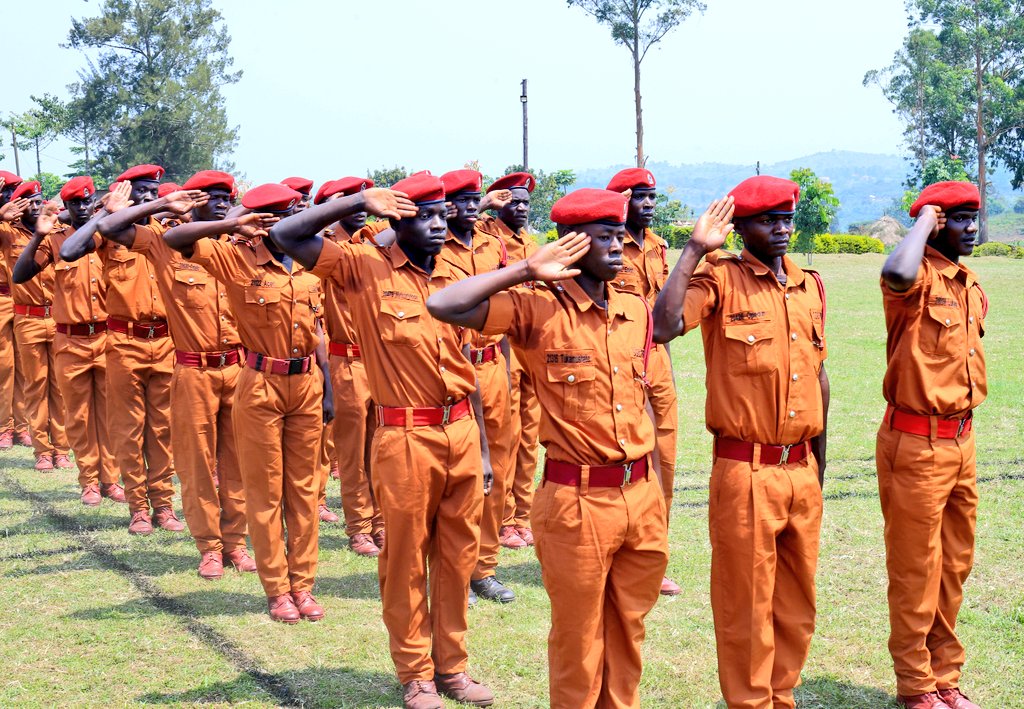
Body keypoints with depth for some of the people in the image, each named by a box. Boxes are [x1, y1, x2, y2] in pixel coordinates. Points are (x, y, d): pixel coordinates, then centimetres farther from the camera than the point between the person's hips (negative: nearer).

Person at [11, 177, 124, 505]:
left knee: (109, 411, 6)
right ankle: (89, 481, 16)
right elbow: (19, 275, -9)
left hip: (108, 337, 0)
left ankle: (111, 477, 15)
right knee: (79, 415, 7)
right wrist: (38, 236, -23)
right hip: (71, 342, 0)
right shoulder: (55, 239, 0)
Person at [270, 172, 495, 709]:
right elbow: (287, 236, -12)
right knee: (406, 559, 5)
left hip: (461, 432, 4)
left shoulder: (456, 278, 10)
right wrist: (360, 201, -14)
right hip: (405, 438, -4)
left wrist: (483, 447, 13)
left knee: (457, 554, 12)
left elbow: (466, 365, 14)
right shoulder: (365, 270, -3)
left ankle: (451, 664, 26)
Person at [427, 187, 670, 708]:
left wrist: (654, 487, 15)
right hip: (577, 502, -5)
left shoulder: (636, 309, 7)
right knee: (578, 640, 8)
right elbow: (444, 306, -22)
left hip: (643, 498, 5)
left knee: (627, 631, 17)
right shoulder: (538, 310, -10)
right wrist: (527, 271, -16)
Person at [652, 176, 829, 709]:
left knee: (797, 603, 16)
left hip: (802, 470, 6)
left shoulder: (810, 286, 10)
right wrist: (694, 250, -21)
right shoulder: (720, 278, -8)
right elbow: (664, 326, -26)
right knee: (747, 606, 3)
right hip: (746, 472, -6)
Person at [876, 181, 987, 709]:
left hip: (962, 439, 8)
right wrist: (926, 221, -22)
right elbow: (896, 275, -41)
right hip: (917, 443, -8)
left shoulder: (971, 285, 12)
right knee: (917, 572, 2)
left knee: (954, 568, 16)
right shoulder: (919, 276, -15)